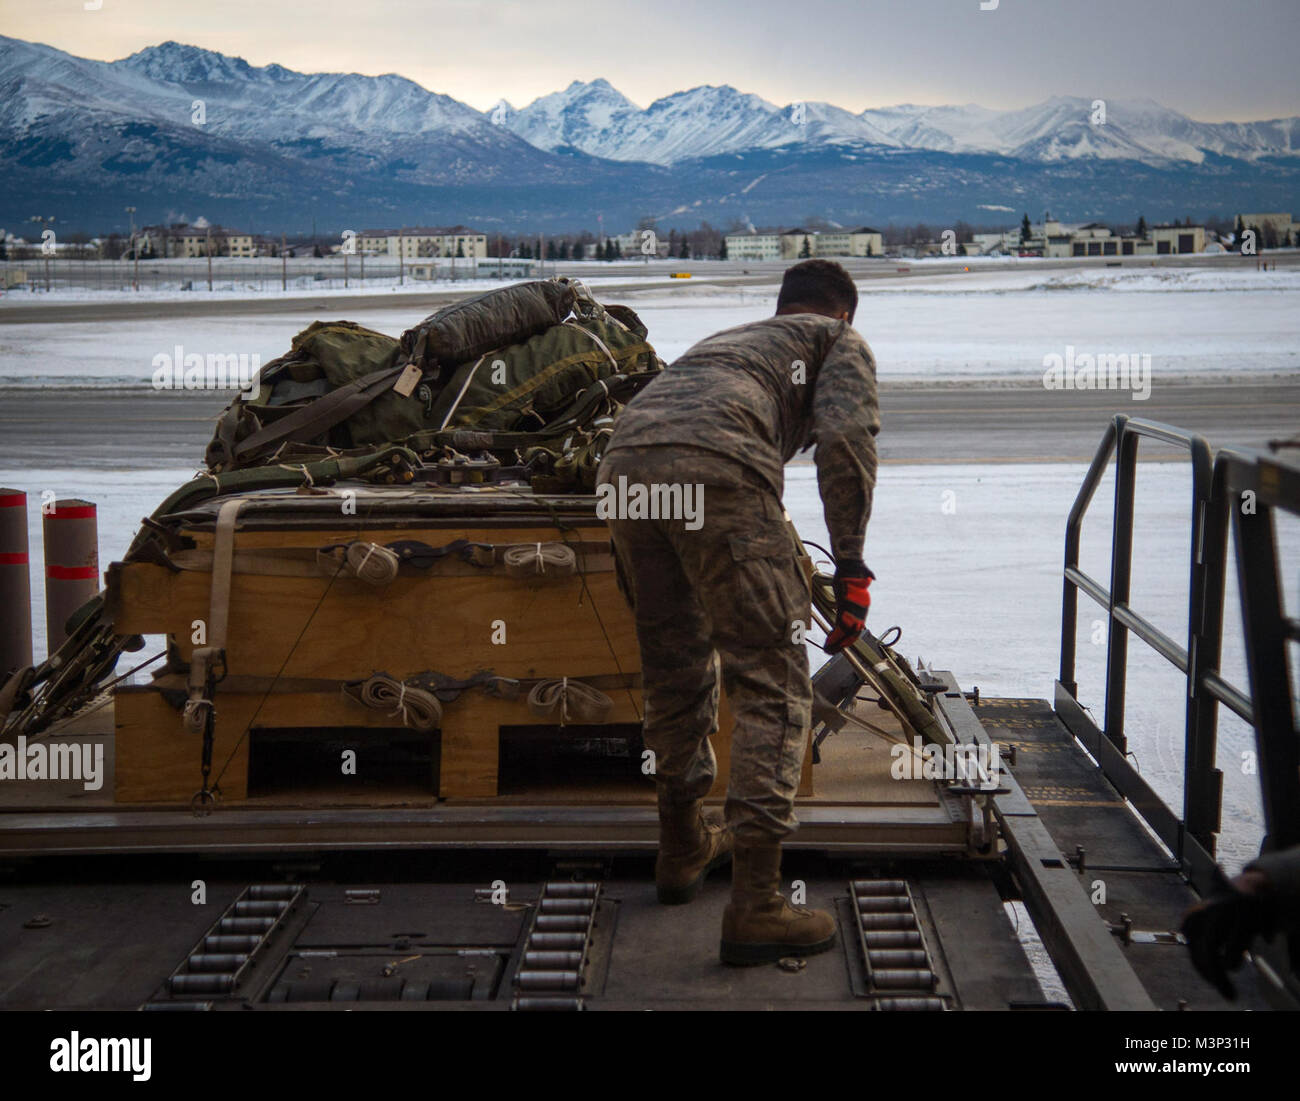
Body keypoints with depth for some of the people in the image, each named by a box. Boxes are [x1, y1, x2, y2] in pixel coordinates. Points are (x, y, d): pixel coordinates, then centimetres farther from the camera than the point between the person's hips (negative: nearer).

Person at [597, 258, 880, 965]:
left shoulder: (724, 338, 44)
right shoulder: (841, 342, 26)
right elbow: (845, 439, 3)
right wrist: (851, 567, 3)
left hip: (623, 461, 7)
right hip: (716, 468, -6)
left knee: (674, 670, 22)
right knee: (770, 682, -2)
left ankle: (683, 848, 37)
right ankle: (754, 904, -8)